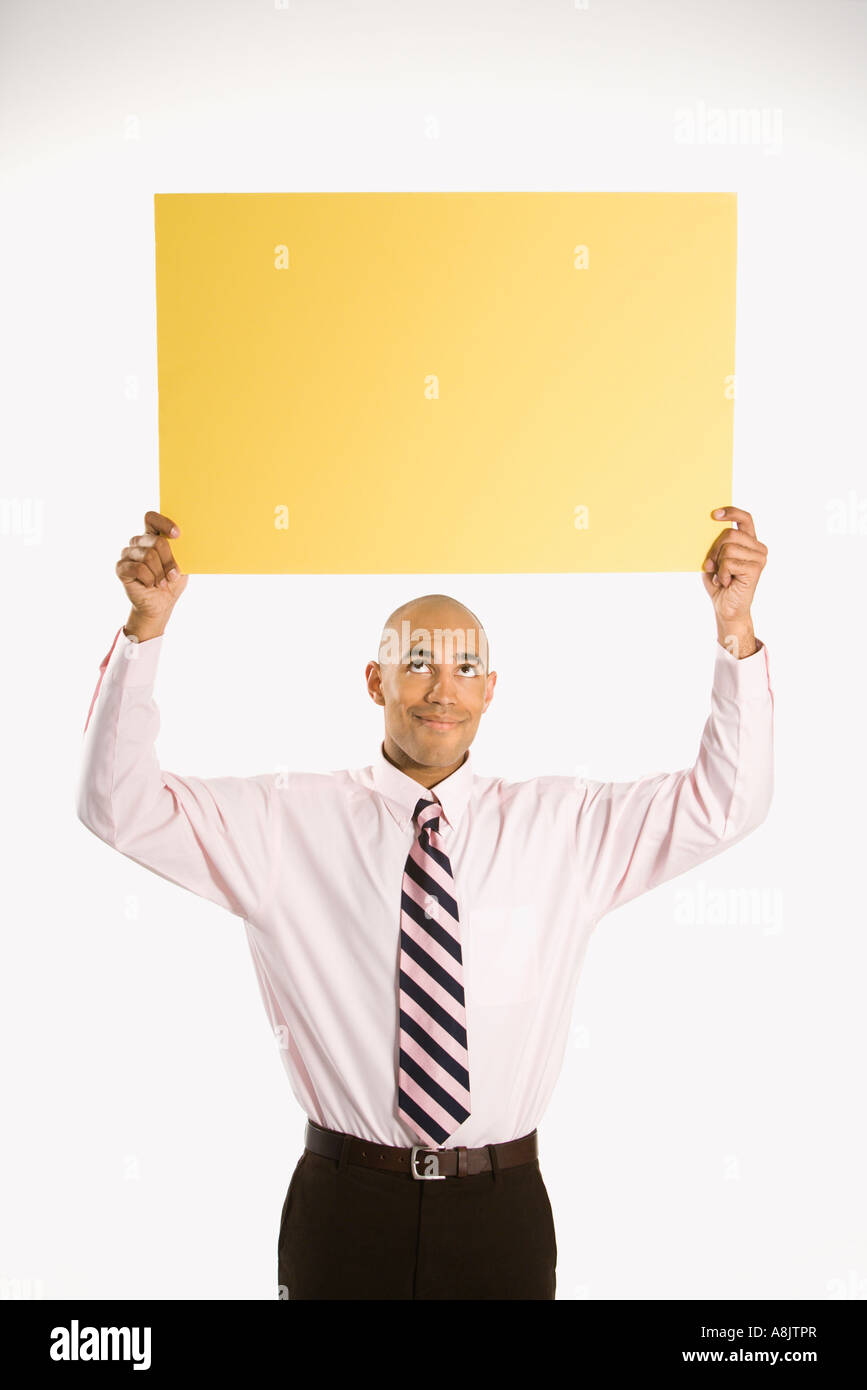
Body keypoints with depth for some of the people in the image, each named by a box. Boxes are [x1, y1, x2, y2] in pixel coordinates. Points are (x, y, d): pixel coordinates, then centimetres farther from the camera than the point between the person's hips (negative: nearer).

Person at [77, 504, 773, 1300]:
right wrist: (147, 625, -19)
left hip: (503, 1208, 1)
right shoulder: (287, 823, -2)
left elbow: (726, 804, -4)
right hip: (344, 1204, 0)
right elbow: (121, 806, -6)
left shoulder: (561, 826, 1)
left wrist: (735, 627, -17)